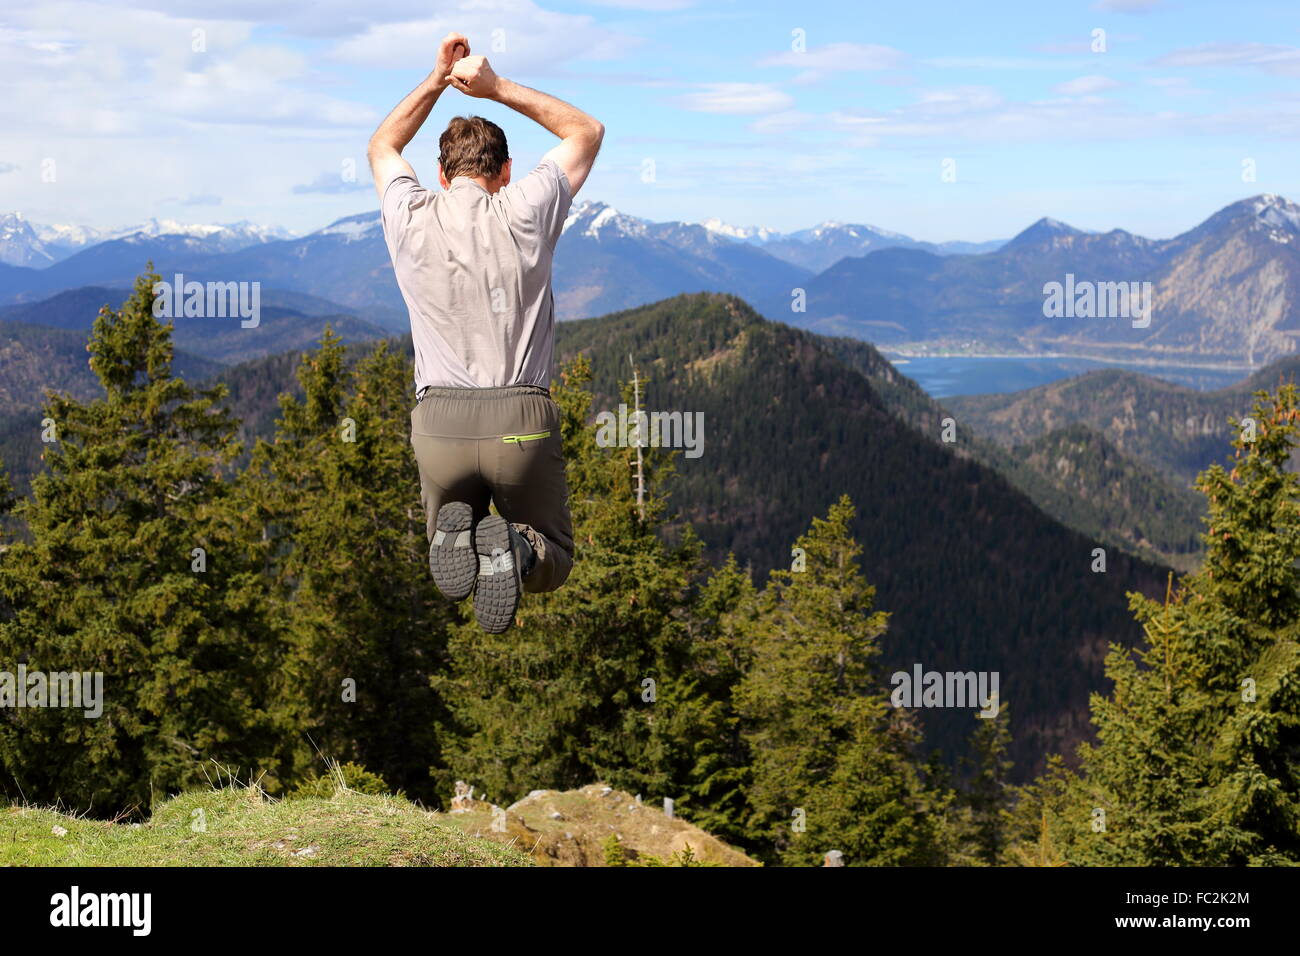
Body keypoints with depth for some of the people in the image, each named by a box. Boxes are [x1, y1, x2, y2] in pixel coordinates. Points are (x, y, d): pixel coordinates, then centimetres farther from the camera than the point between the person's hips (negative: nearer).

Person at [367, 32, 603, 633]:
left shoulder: (410, 220, 5)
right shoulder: (524, 215, 0)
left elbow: (382, 148, 30)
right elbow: (587, 131, 19)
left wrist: (436, 81, 25)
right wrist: (496, 87, 15)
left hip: (439, 423, 2)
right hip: (522, 421, -1)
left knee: (447, 571, 22)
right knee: (554, 562, 18)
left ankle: (456, 532, -15)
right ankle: (514, 549, -19)